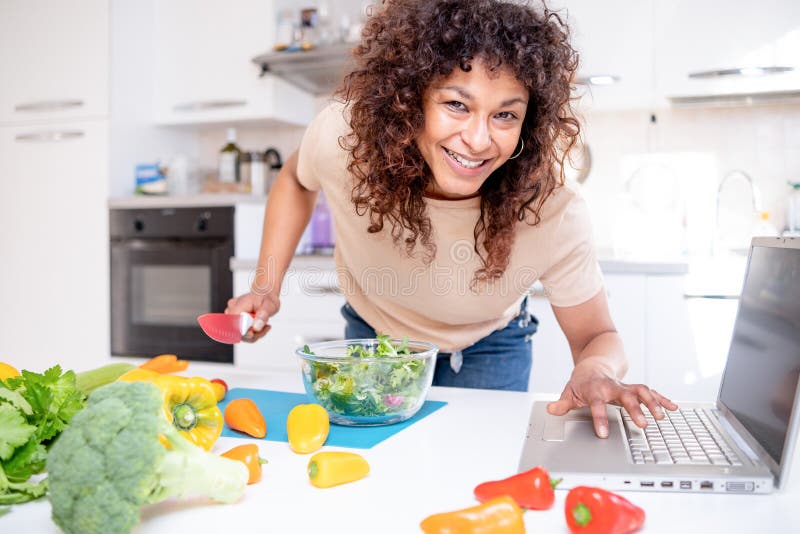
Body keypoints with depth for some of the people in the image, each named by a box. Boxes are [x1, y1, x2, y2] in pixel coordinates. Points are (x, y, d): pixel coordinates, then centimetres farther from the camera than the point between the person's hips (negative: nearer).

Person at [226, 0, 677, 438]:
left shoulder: (555, 216, -36)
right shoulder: (342, 135, -31)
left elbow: (597, 335, -20)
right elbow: (296, 181, -6)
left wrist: (595, 371, -44)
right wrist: (267, 288, -13)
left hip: (486, 352, -1)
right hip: (370, 335, 2)